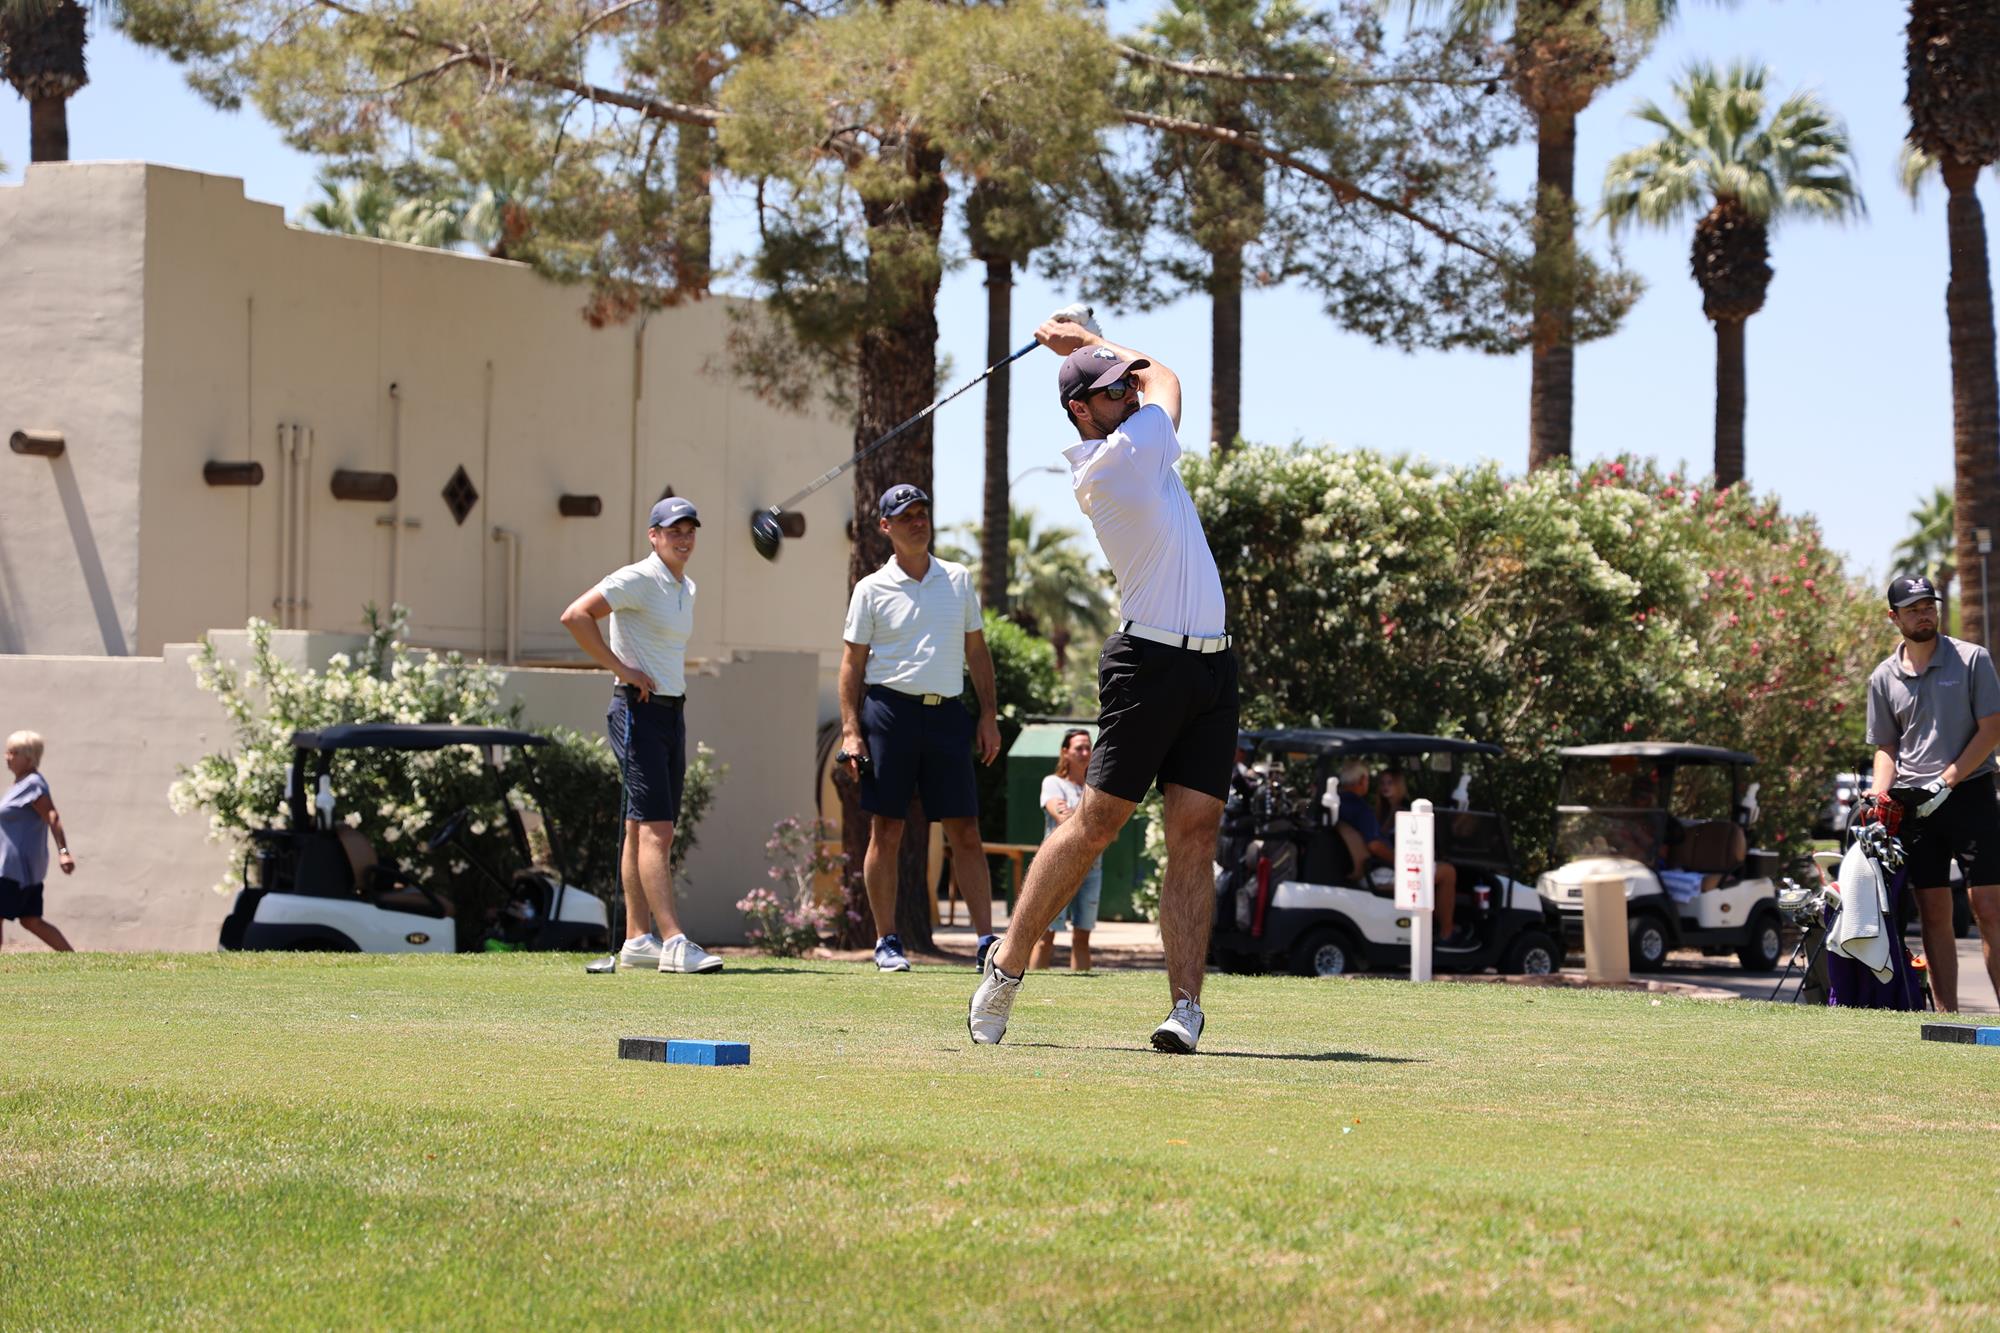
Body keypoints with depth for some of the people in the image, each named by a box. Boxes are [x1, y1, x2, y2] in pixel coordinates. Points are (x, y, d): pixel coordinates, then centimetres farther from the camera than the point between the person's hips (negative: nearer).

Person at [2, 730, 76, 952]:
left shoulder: (33, 784, -15)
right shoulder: (21, 783, 15)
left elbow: (53, 817, -24)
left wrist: (63, 851, -32)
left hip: (19, 866, -10)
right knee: (31, 921, 11)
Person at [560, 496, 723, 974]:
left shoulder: (687, 588, 16)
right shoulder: (637, 580, -10)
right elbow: (575, 616, -20)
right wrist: (621, 669, -18)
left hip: (673, 714, 9)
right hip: (639, 711, -9)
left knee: (644, 829, 10)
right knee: (654, 827, -15)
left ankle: (637, 939, 13)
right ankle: (672, 941, -22)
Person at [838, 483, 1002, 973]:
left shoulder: (958, 580, 13)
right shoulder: (872, 589, 4)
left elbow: (977, 651, 17)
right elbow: (852, 664, 4)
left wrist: (989, 715, 8)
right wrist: (850, 730, -5)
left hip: (946, 713, 2)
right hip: (890, 710, -2)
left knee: (966, 833, -2)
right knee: (886, 833, -2)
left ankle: (986, 940, -3)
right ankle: (886, 942, 5)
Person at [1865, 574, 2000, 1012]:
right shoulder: (1884, 678, 10)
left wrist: (1945, 782, -10)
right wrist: (1878, 800, -2)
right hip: (1914, 807, 3)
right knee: (1934, 914, 2)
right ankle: (1948, 1018, 2)